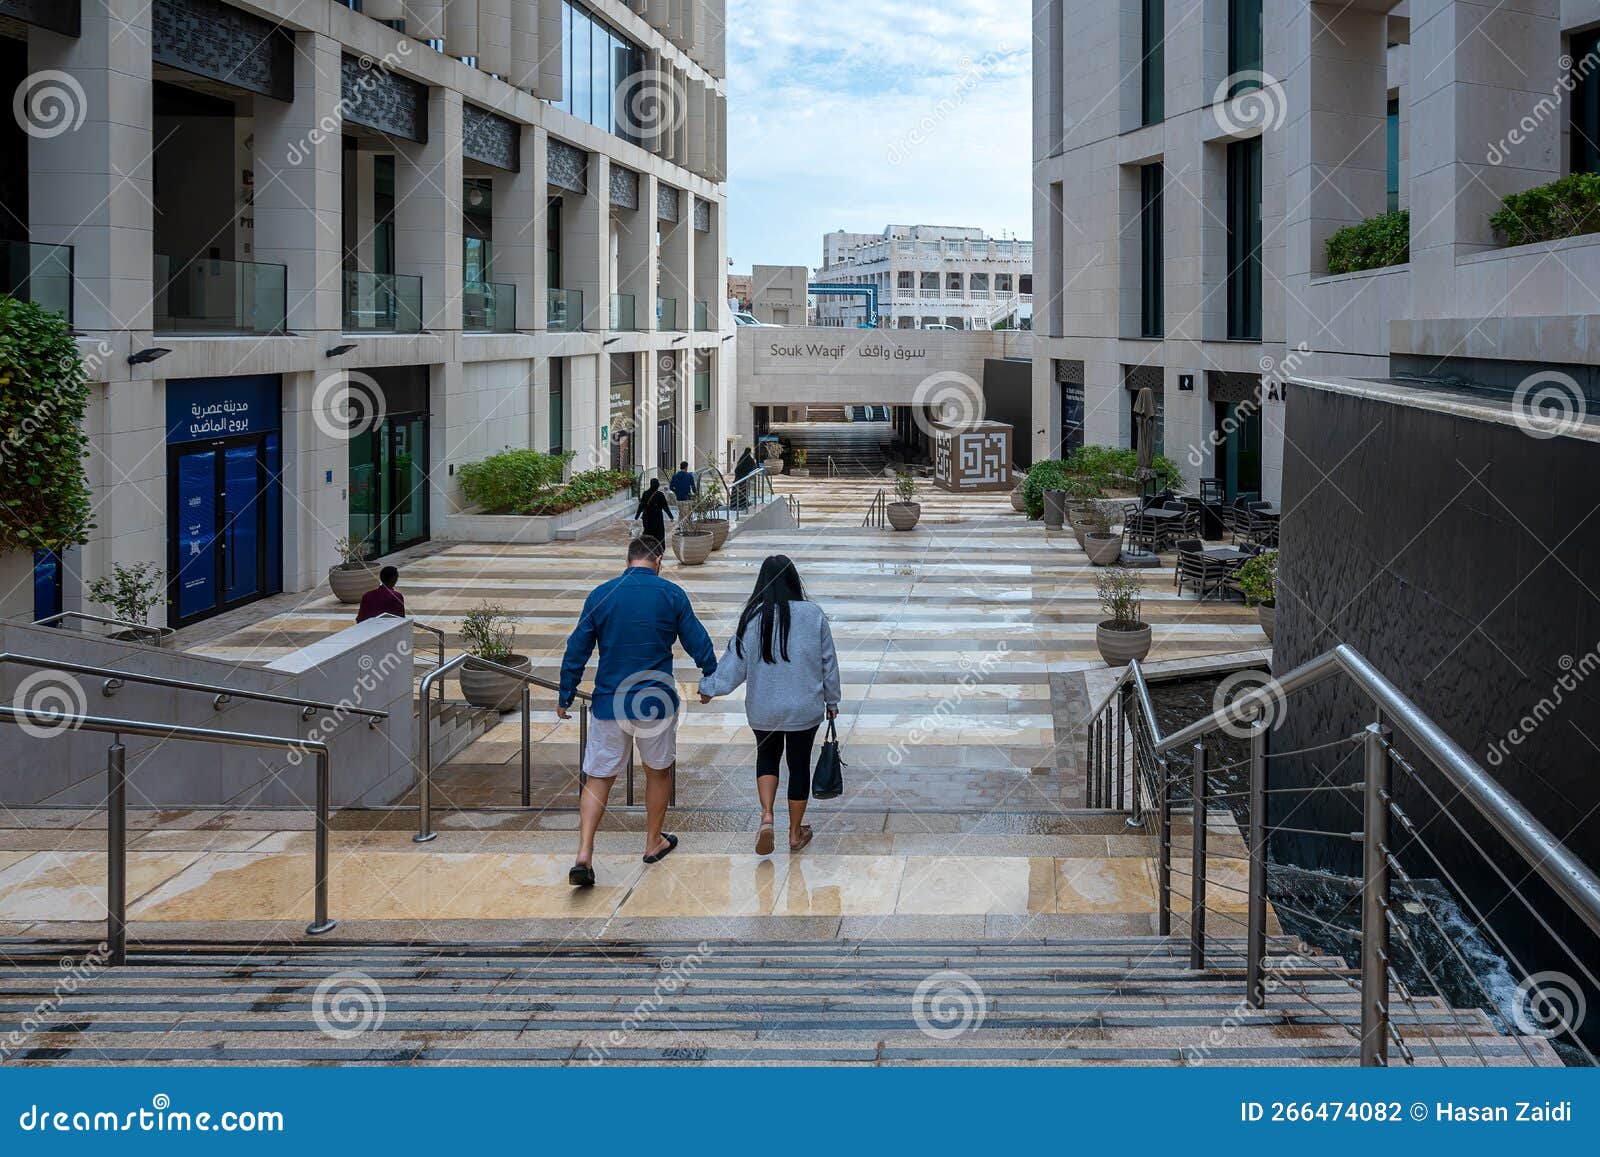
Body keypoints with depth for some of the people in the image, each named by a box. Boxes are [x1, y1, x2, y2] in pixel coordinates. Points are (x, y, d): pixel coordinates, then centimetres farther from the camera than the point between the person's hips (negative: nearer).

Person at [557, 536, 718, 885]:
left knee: (599, 778, 6)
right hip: (656, 700, -1)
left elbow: (577, 649, 3)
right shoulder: (672, 595, -3)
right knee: (659, 770, 21)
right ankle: (654, 842, 33)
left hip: (609, 703, 1)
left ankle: (583, 856, -8)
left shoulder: (600, 595, 1)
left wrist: (565, 696, 12)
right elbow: (698, 642, 3)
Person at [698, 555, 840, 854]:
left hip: (763, 711, 0)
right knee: (799, 765, 14)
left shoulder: (754, 618, -12)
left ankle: (766, 818, 2)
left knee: (767, 758, 21)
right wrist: (831, 700, 12)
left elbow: (735, 661, -6)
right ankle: (796, 833, 23)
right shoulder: (813, 615, -9)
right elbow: (828, 661, -1)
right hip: (804, 710, 0)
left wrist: (710, 688, 8)